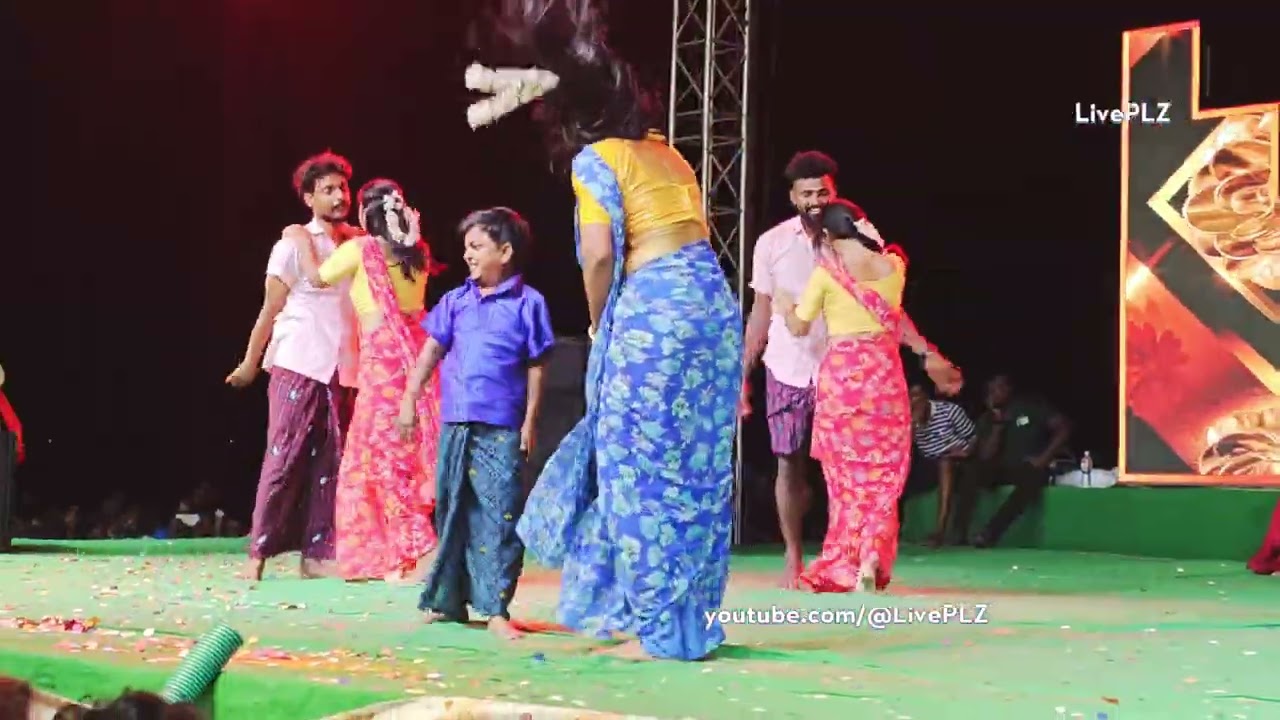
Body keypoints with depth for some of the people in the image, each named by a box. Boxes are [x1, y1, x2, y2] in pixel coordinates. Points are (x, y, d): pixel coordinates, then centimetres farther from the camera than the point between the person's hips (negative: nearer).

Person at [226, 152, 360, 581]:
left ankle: (317, 553, 7)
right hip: (298, 367, -4)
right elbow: (270, 311, 0)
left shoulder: (357, 243, 10)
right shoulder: (294, 244, -2)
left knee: (330, 461, 3)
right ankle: (259, 551, 0)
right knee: (284, 458, -5)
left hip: (342, 369, 4)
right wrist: (250, 364, 3)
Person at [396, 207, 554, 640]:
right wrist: (409, 399, 9)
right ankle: (447, 600, 21)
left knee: (500, 515, -6)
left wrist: (530, 421, -4)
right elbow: (432, 351, 14)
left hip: (501, 428, -5)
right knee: (451, 511, 11)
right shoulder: (456, 301, 10)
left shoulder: (527, 303, -2)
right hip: (456, 422, 5)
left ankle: (496, 608, -3)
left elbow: (535, 367, -1)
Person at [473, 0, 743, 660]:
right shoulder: (664, 151, 20)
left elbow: (599, 255, -12)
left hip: (654, 309, -7)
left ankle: (658, 628, 2)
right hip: (713, 302, 8)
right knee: (694, 468, 11)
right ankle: (691, 619, 18)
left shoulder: (594, 160, -2)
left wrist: (598, 326, 4)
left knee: (643, 469, 0)